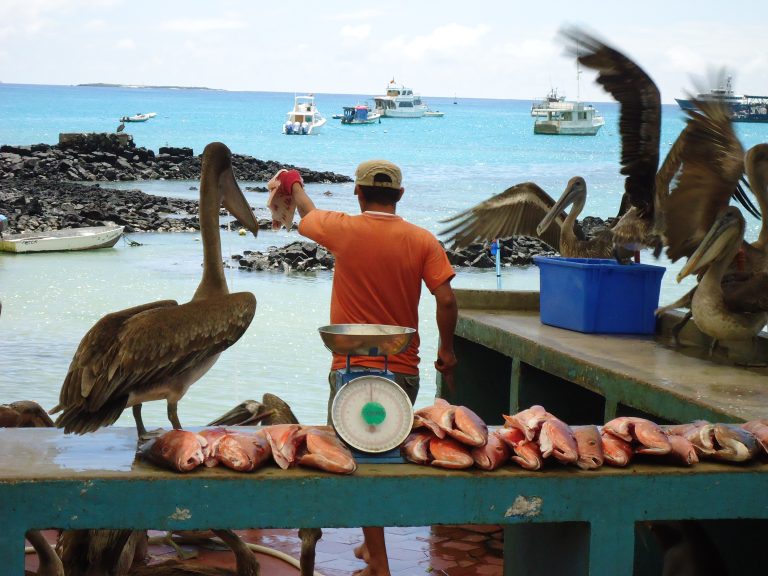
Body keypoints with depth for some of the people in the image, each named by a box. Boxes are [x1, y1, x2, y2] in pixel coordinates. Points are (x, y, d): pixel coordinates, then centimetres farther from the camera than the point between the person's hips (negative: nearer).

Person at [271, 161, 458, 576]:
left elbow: (307, 214, 17)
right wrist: (446, 349, 8)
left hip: (352, 367, -3)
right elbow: (446, 299, -8)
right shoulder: (423, 241, -3)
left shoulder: (343, 230, -5)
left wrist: (295, 185, 39)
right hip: (404, 369, 3)